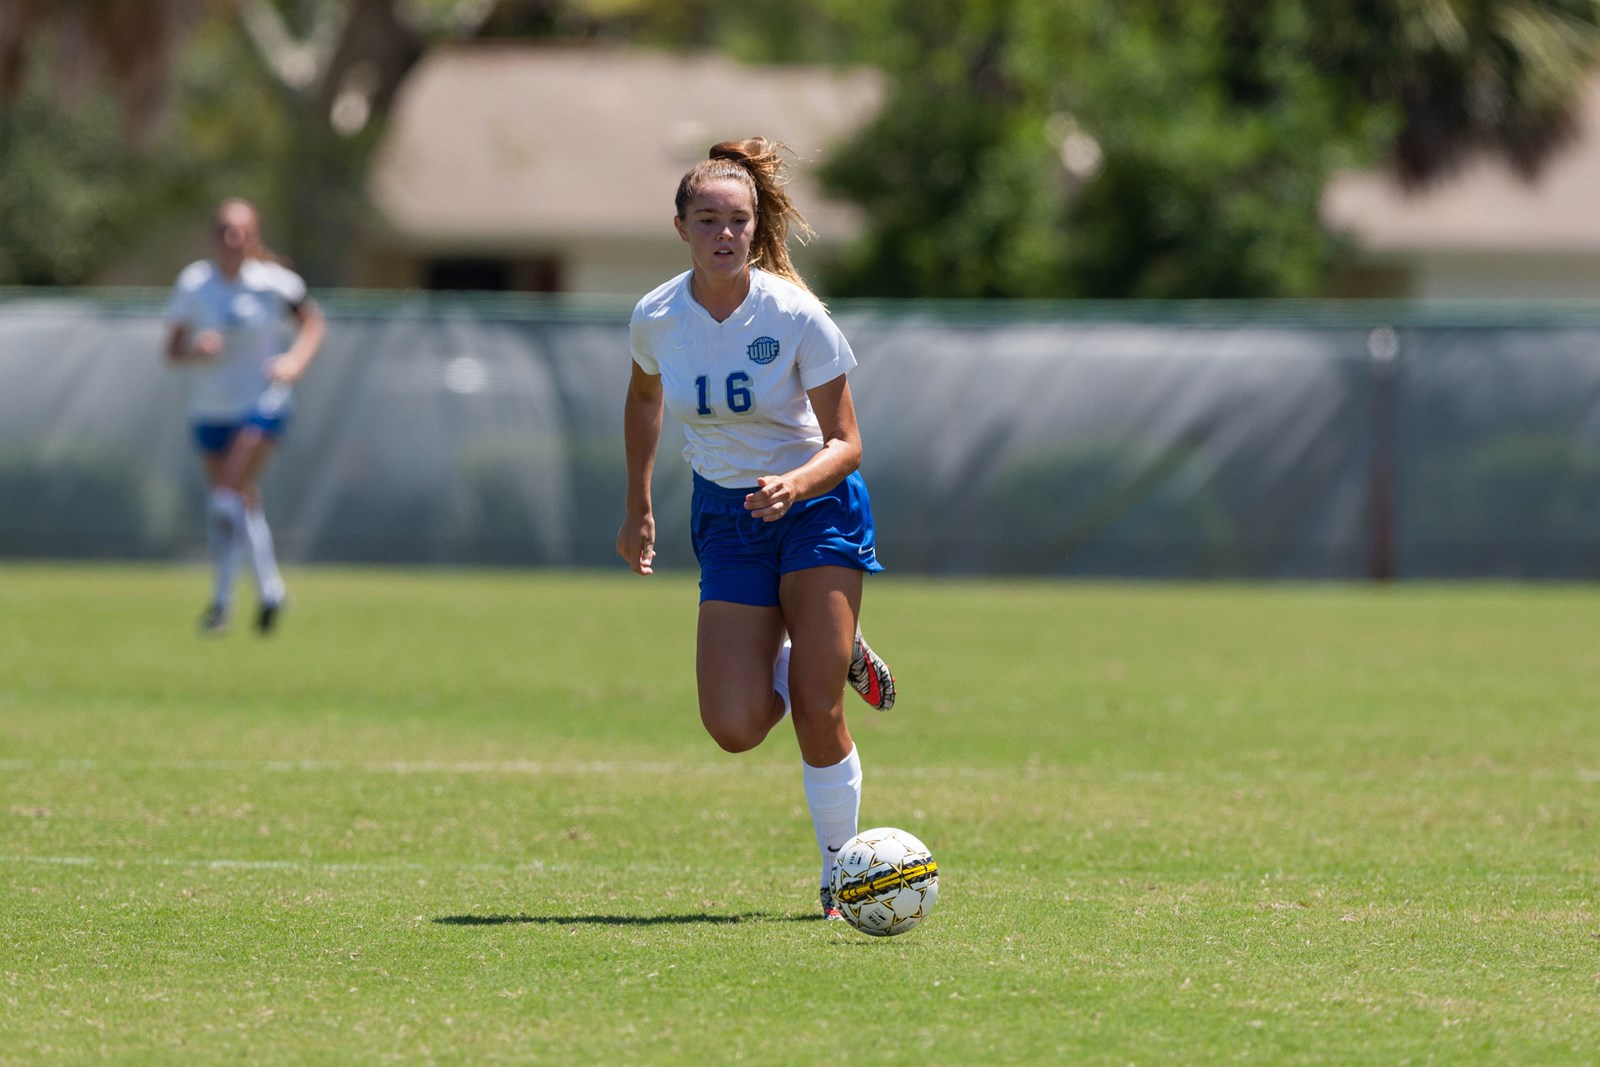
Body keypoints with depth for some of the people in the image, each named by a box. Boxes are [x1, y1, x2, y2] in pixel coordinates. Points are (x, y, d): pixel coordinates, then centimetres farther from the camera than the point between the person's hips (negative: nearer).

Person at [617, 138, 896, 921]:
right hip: (726, 519, 3)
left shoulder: (795, 315, -18)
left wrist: (795, 484, -34)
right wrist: (638, 510, 16)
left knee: (815, 713, -14)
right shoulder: (655, 319, -9)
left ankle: (840, 873, 6)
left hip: (815, 506, -3)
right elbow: (643, 398, 15)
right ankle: (831, 656, 22)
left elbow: (845, 446, -14)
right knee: (734, 728, -10)